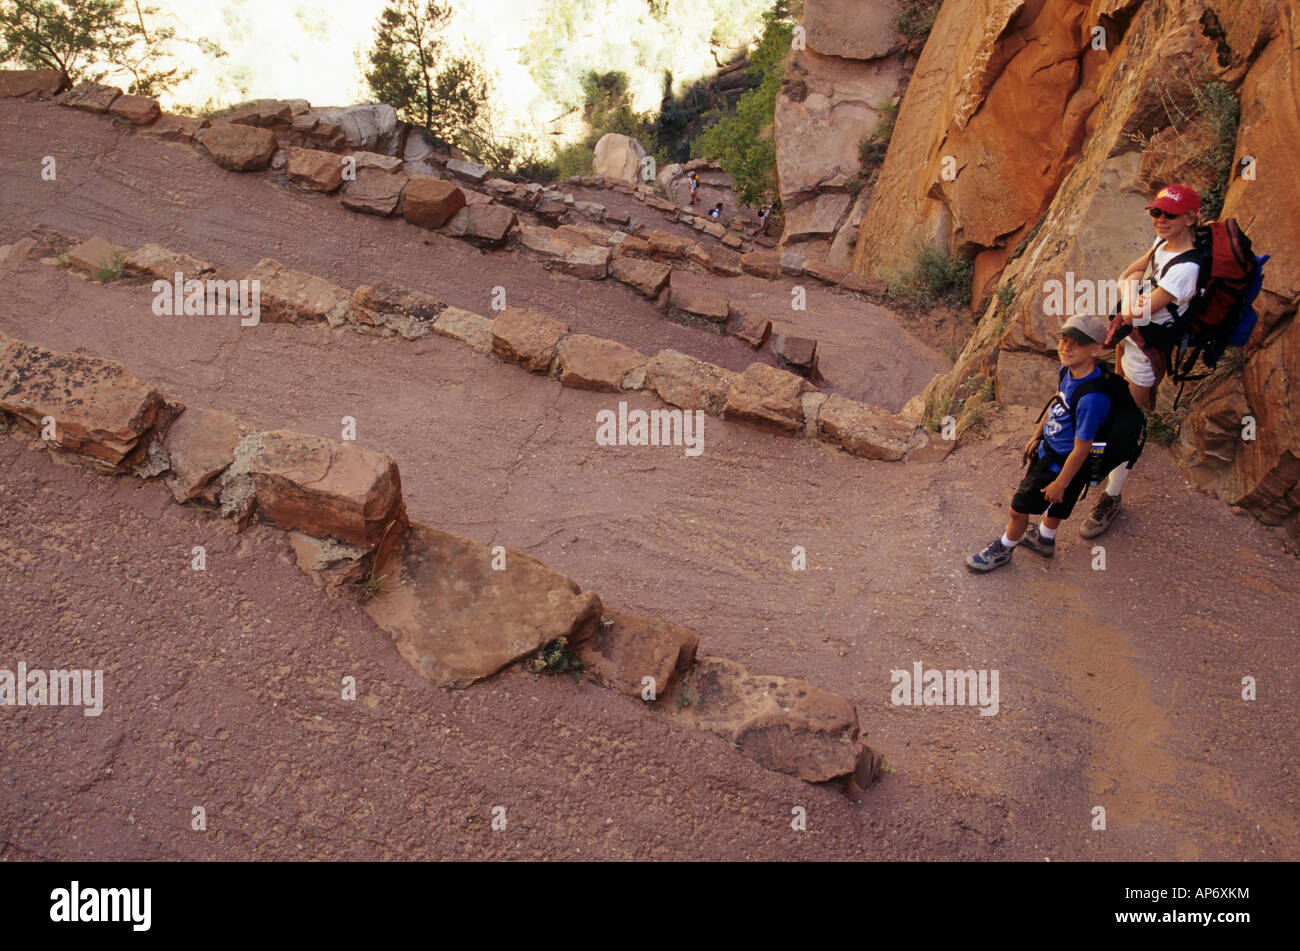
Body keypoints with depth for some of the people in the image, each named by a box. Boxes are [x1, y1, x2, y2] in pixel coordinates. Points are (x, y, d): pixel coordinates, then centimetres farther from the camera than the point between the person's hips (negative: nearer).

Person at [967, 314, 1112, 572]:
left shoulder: (1091, 398, -38)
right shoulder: (1068, 370, -12)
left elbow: (1081, 449, -27)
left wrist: (1060, 483, -17)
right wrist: (1037, 436, 19)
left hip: (1064, 462, -8)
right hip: (1049, 447, 8)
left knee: (1019, 508, 10)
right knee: (1053, 505, 32)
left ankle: (1003, 550, 36)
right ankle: (1045, 540, 58)